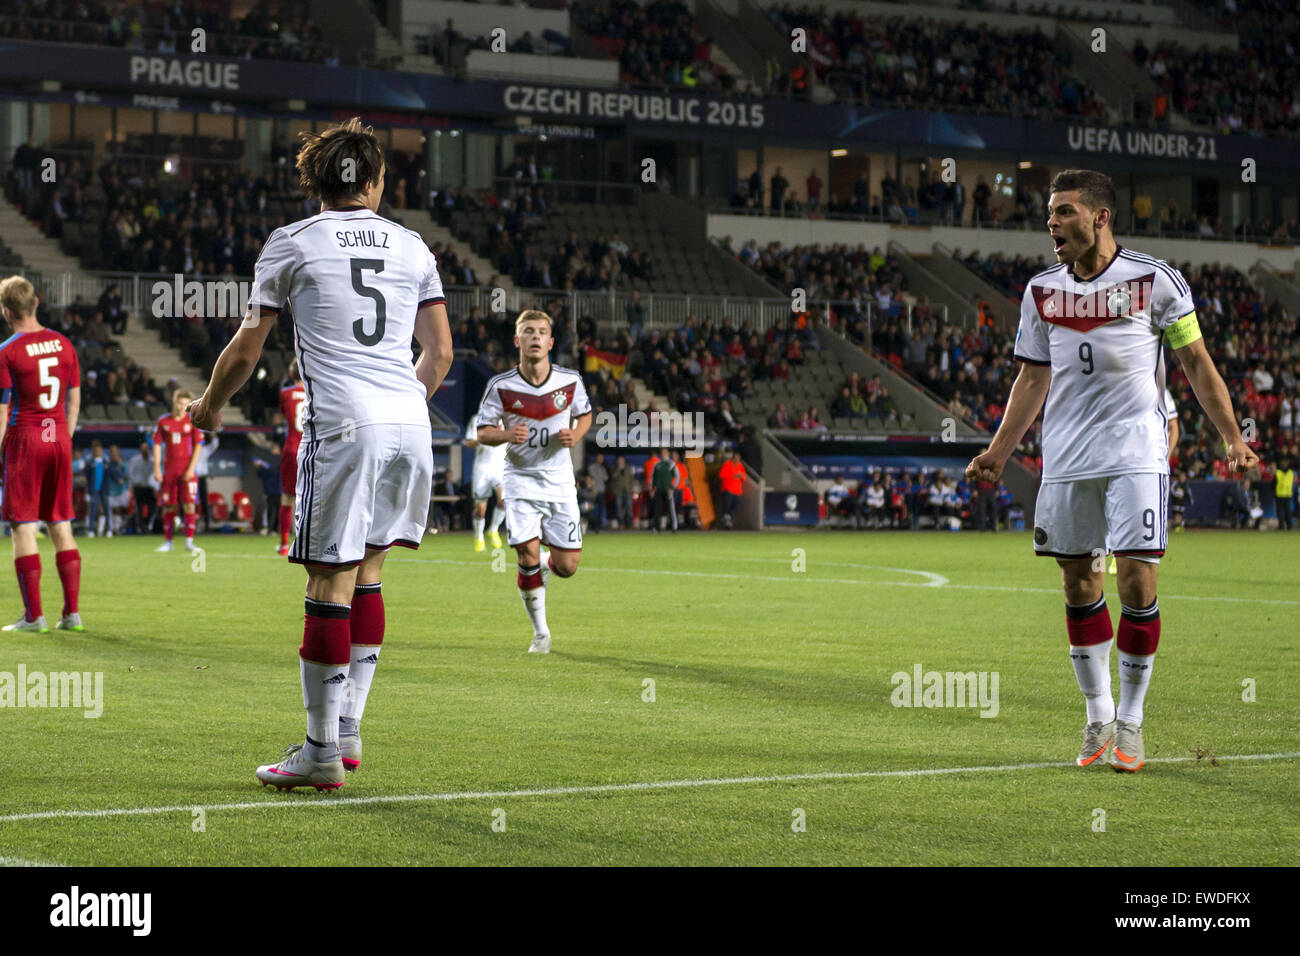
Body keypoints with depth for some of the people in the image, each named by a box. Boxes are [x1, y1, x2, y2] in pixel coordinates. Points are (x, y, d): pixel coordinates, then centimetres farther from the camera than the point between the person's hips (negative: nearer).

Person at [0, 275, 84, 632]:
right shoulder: (64, 345, 8)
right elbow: (74, 402, 12)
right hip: (59, 440, 5)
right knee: (61, 527, 9)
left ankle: (33, 616, -3)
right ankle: (72, 612, 7)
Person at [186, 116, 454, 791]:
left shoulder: (291, 243, 6)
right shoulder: (412, 247, 16)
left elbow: (245, 350, 10)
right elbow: (440, 351, 18)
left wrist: (210, 405, 28)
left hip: (343, 426, -4)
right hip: (411, 426, 5)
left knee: (330, 586, -2)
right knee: (367, 572, 15)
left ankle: (322, 752, 0)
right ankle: (348, 729, 16)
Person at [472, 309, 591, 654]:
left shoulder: (570, 381, -3)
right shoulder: (501, 386, -8)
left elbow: (585, 415, 14)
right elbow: (483, 432, -1)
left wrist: (575, 435, -8)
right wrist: (507, 434, -22)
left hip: (559, 480, 2)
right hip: (521, 479, -2)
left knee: (567, 567, -1)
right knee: (528, 557, -14)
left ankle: (544, 566, 38)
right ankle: (540, 632, 5)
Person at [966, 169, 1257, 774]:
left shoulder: (1155, 280, -3)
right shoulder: (1042, 292, 8)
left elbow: (1196, 363, 2)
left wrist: (1232, 437, -4)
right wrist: (998, 452, 11)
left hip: (1137, 456, -4)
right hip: (1067, 461, 4)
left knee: (1137, 584, -9)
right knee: (1079, 587, 6)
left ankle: (1130, 721, 4)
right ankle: (1098, 717, 18)